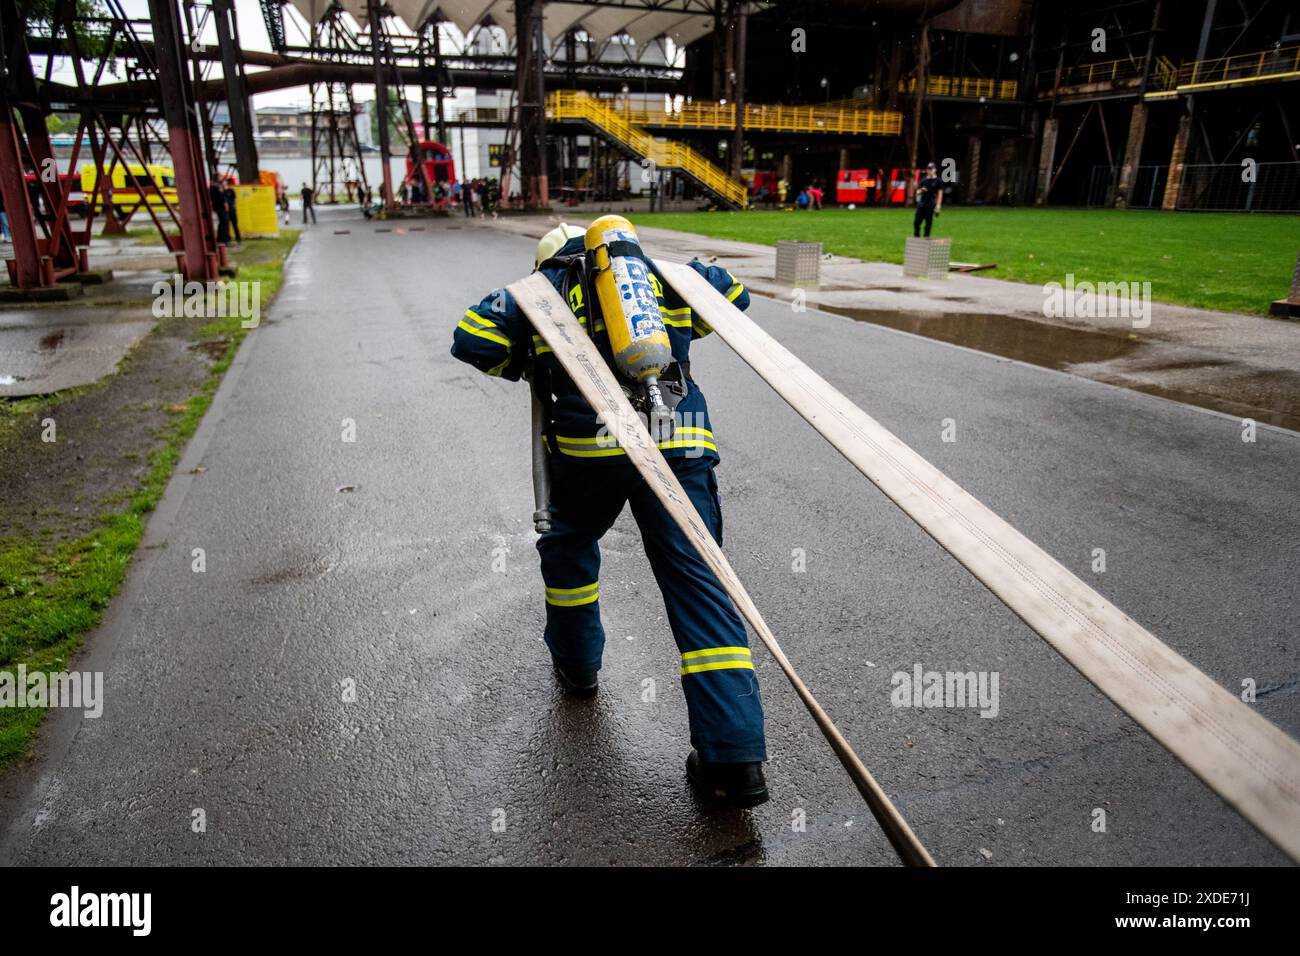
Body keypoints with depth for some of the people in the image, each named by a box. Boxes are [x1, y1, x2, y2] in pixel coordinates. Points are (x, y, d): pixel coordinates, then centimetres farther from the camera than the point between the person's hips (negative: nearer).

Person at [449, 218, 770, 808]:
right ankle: (737, 757, -4)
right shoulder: (661, 273, 24)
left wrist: (524, 365, 25)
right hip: (680, 443, 2)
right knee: (698, 584, 0)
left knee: (569, 543, 29)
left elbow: (472, 341, 7)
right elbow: (733, 293, 35)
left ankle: (576, 663, 44)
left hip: (590, 444, -1)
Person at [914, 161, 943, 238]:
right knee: (917, 220, -1)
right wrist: (921, 190, -7)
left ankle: (927, 236, 4)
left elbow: (940, 193, 0)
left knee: (929, 221, -2)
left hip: (931, 203, -4)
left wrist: (938, 205, -9)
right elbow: (918, 192, 17)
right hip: (921, 202, 4)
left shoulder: (938, 181, 2)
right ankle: (916, 237, 8)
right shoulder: (923, 180, 13)